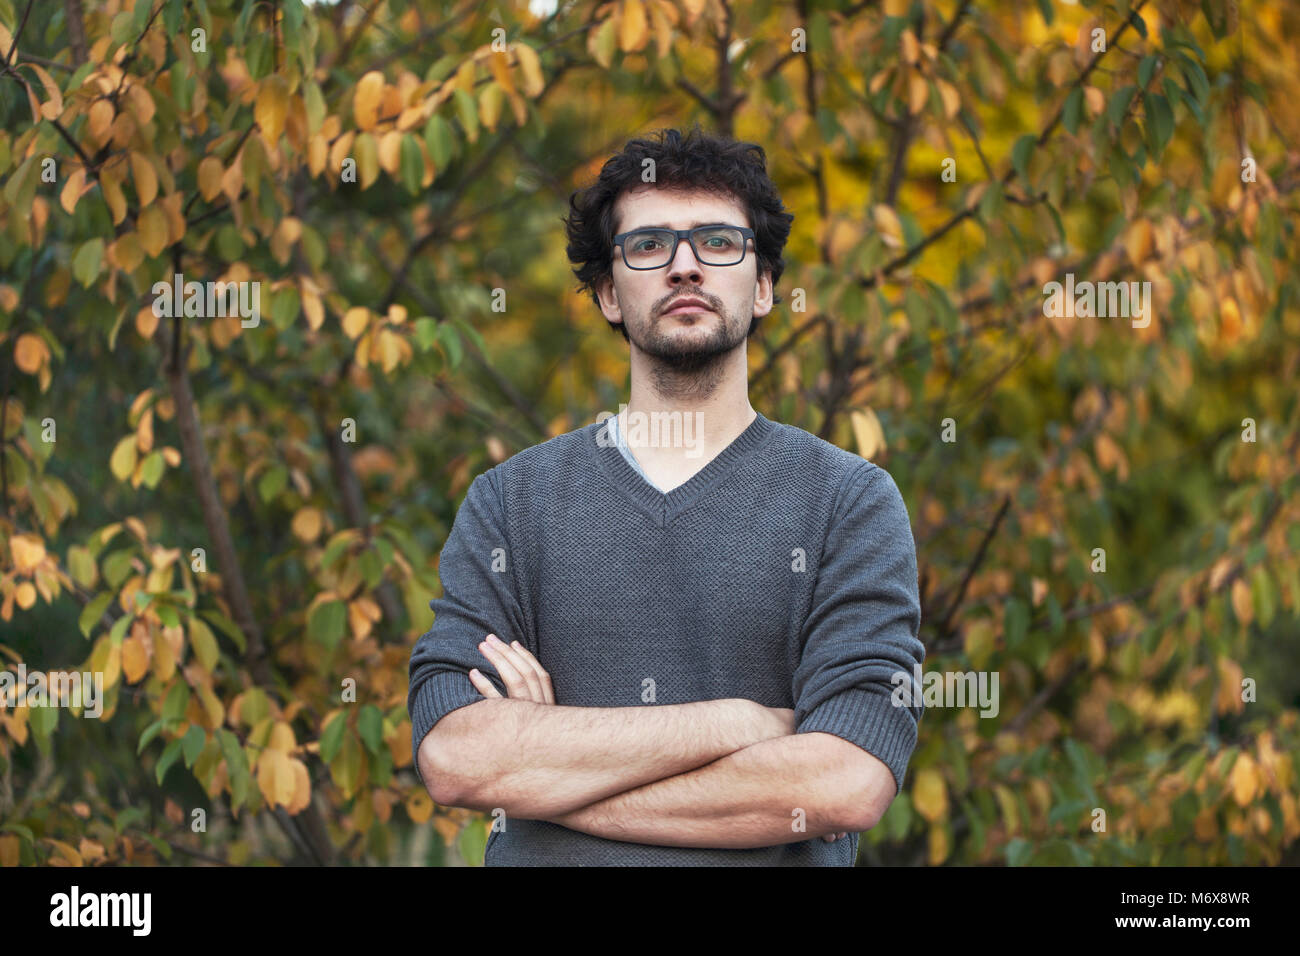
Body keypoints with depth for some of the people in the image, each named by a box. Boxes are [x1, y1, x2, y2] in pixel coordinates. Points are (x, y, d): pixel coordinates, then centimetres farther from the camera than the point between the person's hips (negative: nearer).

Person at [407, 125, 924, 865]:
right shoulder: (509, 503, 8)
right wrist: (729, 722, -9)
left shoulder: (852, 500, 3)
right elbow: (452, 755, -5)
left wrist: (545, 770, -8)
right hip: (543, 862, 2)